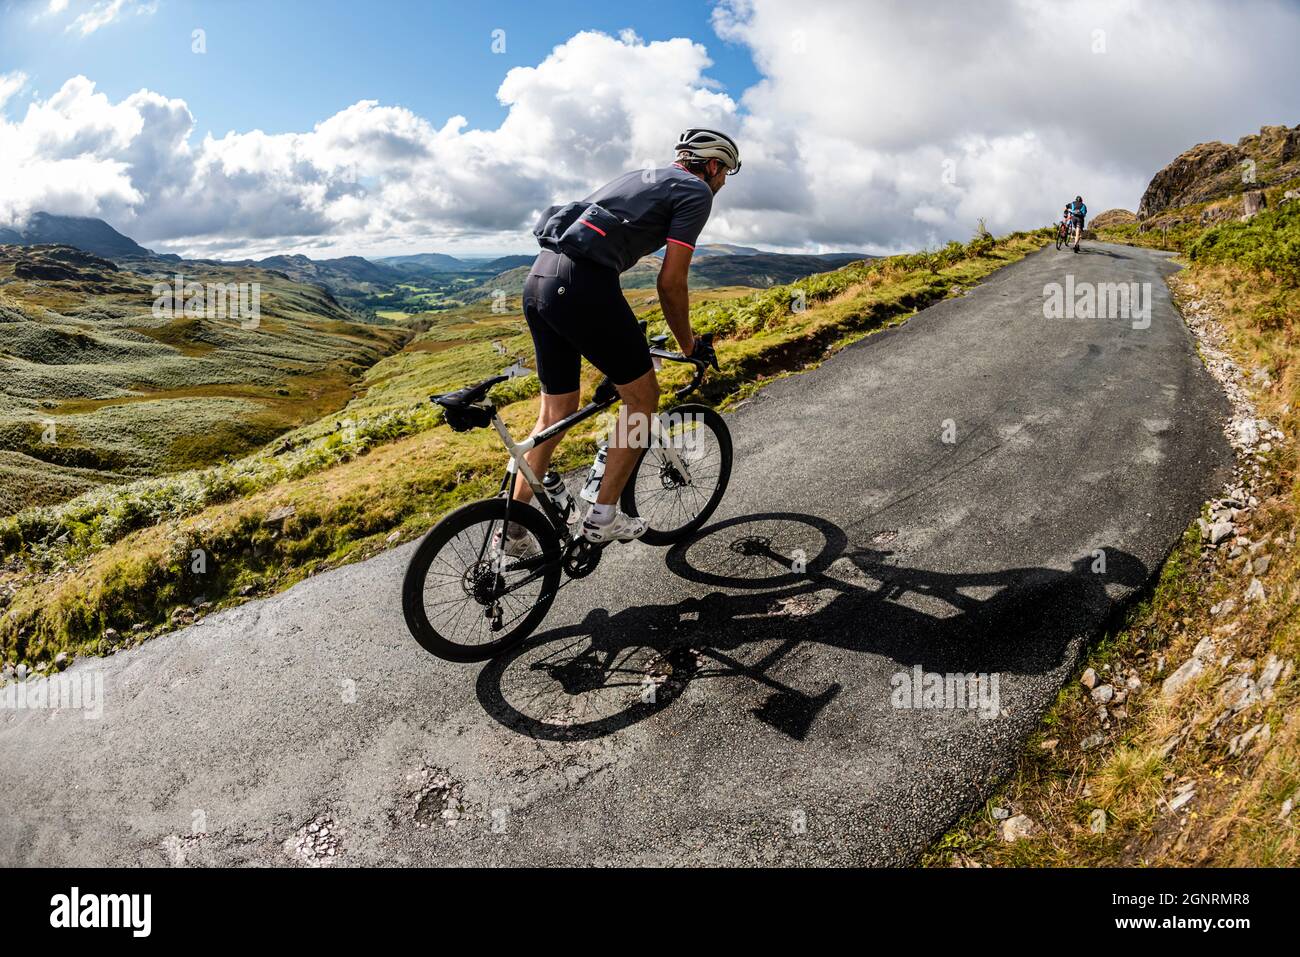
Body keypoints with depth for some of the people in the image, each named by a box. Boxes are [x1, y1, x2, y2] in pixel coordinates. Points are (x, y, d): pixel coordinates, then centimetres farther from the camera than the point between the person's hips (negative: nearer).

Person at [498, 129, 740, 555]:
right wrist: (688, 346, 12)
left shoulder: (641, 178, 32)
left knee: (555, 412, 16)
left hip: (538, 279, 9)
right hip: (582, 284, -8)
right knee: (642, 397, 8)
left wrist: (622, 338, 38)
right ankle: (603, 517, 12)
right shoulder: (697, 192, 6)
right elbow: (670, 283, -2)